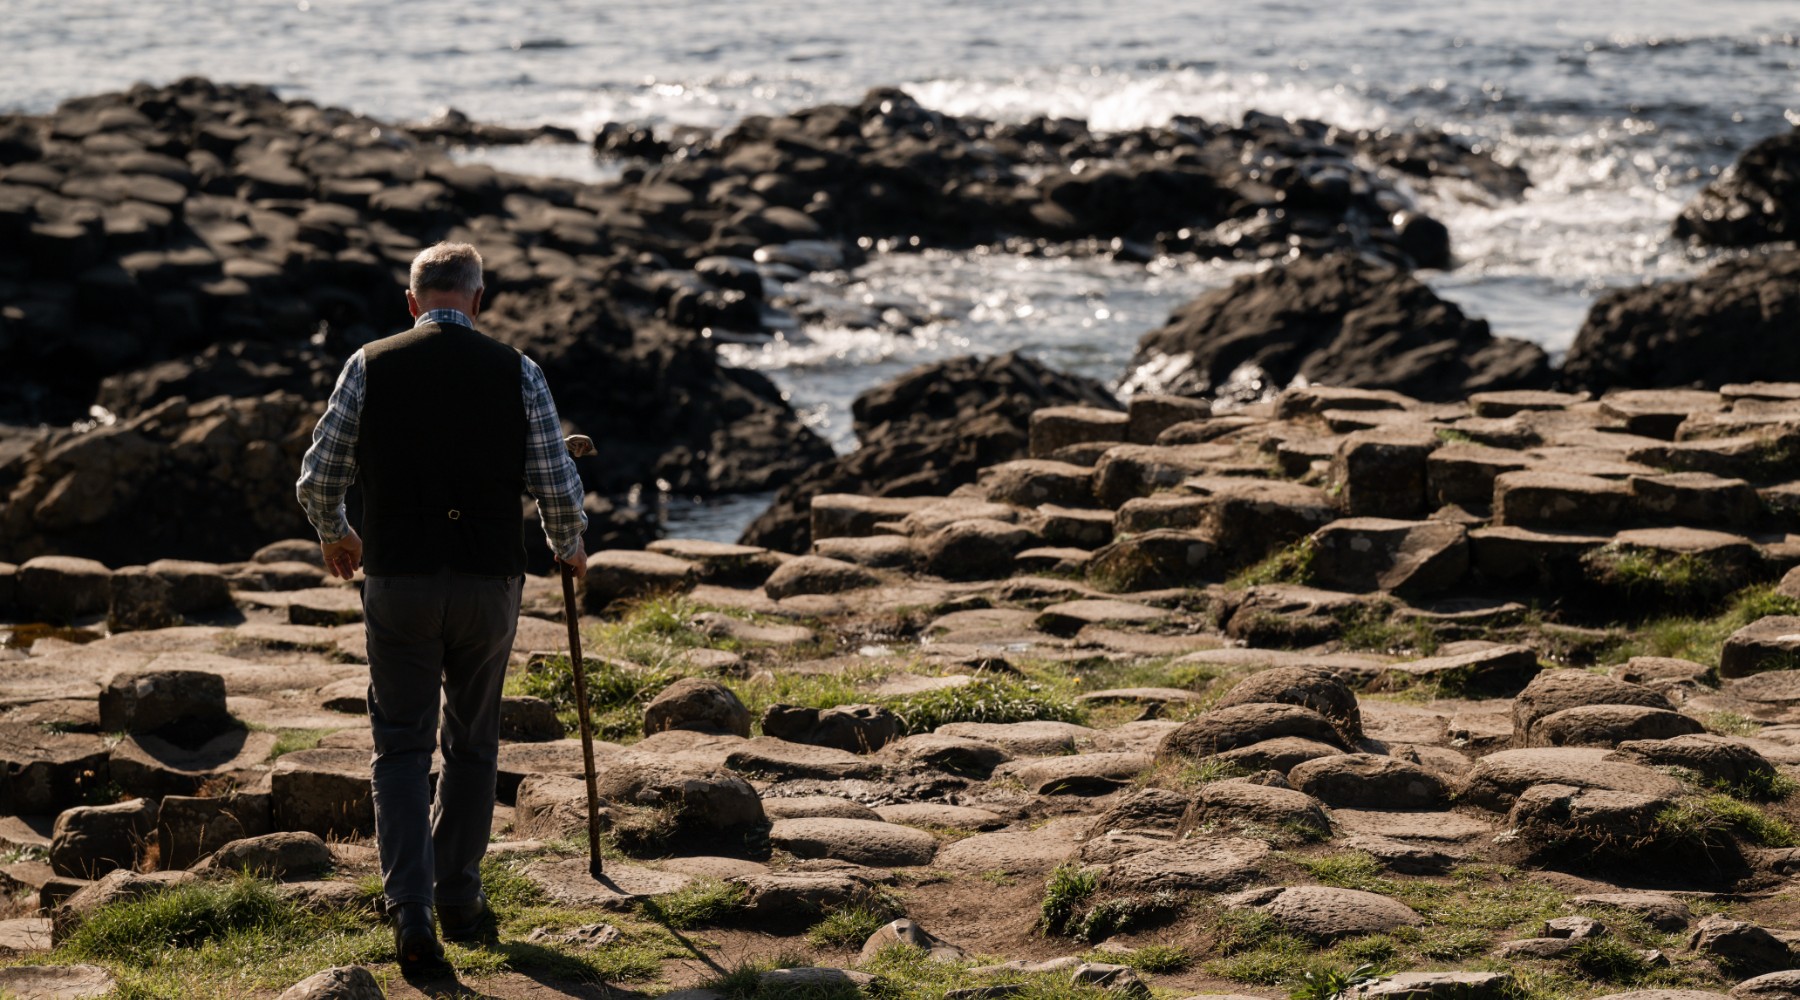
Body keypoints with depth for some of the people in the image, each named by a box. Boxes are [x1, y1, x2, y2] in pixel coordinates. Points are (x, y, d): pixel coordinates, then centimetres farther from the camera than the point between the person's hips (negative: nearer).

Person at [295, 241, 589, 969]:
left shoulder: (371, 366, -2)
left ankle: (411, 915, -7)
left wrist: (333, 534, 23)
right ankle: (459, 902, 26)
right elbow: (558, 488, -3)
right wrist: (568, 547, 18)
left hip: (398, 580, -1)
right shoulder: (517, 372, -2)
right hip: (488, 580, 1)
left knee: (401, 747, 7)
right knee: (472, 744, 18)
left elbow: (317, 478, 1)